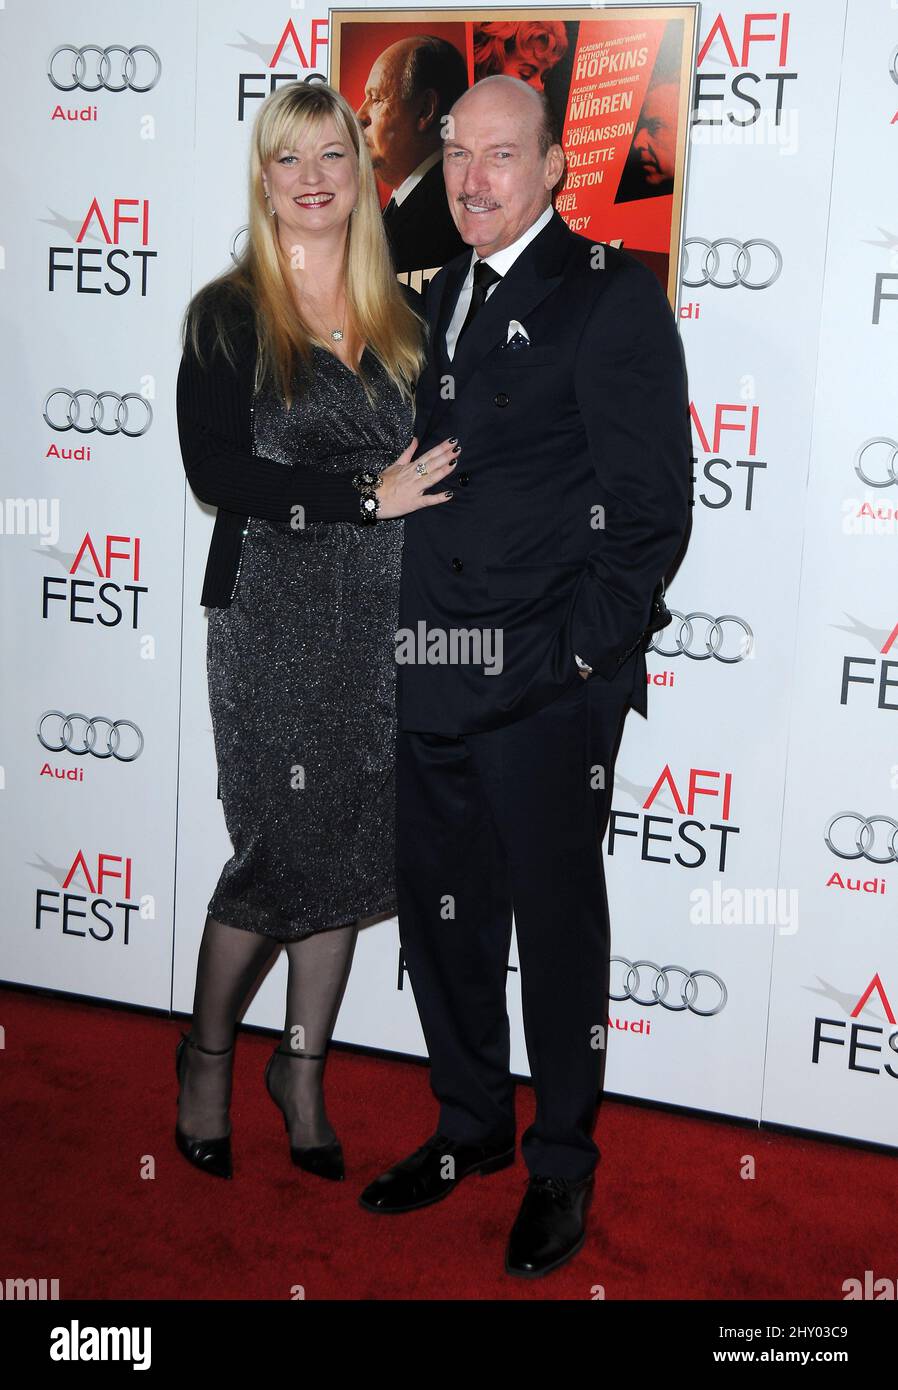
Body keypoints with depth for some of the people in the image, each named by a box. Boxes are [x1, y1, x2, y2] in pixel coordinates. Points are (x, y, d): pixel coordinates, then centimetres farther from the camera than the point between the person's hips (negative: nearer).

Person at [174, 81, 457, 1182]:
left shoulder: (401, 317, 11)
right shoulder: (228, 314, -1)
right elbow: (216, 474, -11)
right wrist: (366, 493, -15)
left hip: (382, 618, 4)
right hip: (274, 618, -4)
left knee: (352, 852, 9)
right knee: (281, 853, -3)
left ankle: (303, 1066, 28)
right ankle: (208, 1055, 23)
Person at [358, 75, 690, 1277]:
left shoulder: (612, 294, -7)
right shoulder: (441, 296, 14)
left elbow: (651, 505, -11)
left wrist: (585, 654, -15)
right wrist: (410, 633, 9)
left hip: (551, 684, -7)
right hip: (435, 676, 7)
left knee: (558, 923, 7)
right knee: (440, 910, 16)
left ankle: (563, 1163, 27)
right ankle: (471, 1126, 36)